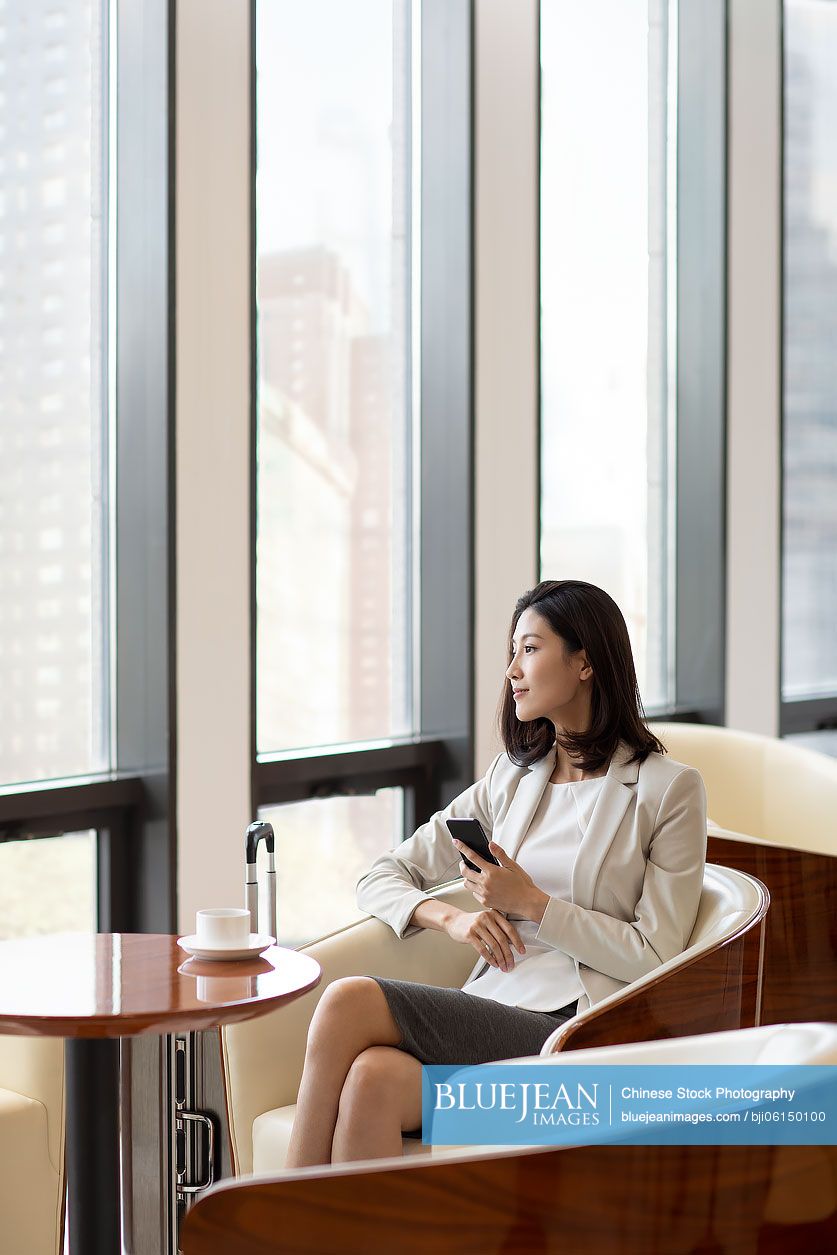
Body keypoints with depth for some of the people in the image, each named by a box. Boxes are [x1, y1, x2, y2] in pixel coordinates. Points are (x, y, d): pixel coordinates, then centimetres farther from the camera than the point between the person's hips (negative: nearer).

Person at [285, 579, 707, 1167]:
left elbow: (654, 957, -3)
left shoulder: (668, 789, 3)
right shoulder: (512, 779, 20)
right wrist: (452, 916, -2)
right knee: (372, 1079, -31)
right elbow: (381, 878, 19)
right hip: (489, 1015, 5)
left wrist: (532, 902, -9)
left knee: (350, 1002, -26)